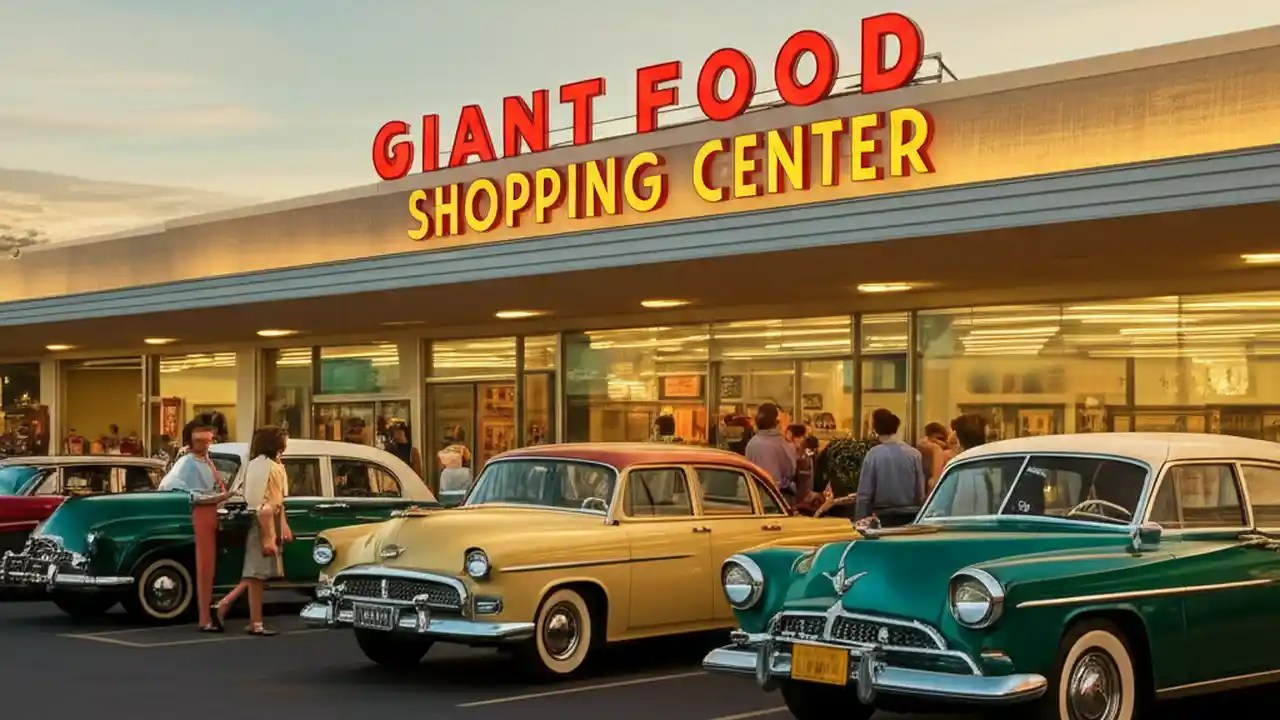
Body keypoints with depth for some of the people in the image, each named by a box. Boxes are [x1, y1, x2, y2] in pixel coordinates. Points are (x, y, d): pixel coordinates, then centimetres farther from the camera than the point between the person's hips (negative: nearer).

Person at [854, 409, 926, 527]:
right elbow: (920, 492, 2)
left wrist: (860, 521, 0)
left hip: (884, 518, -2)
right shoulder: (914, 454, -3)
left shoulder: (873, 455, -9)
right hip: (910, 517, 2)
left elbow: (864, 493, -8)